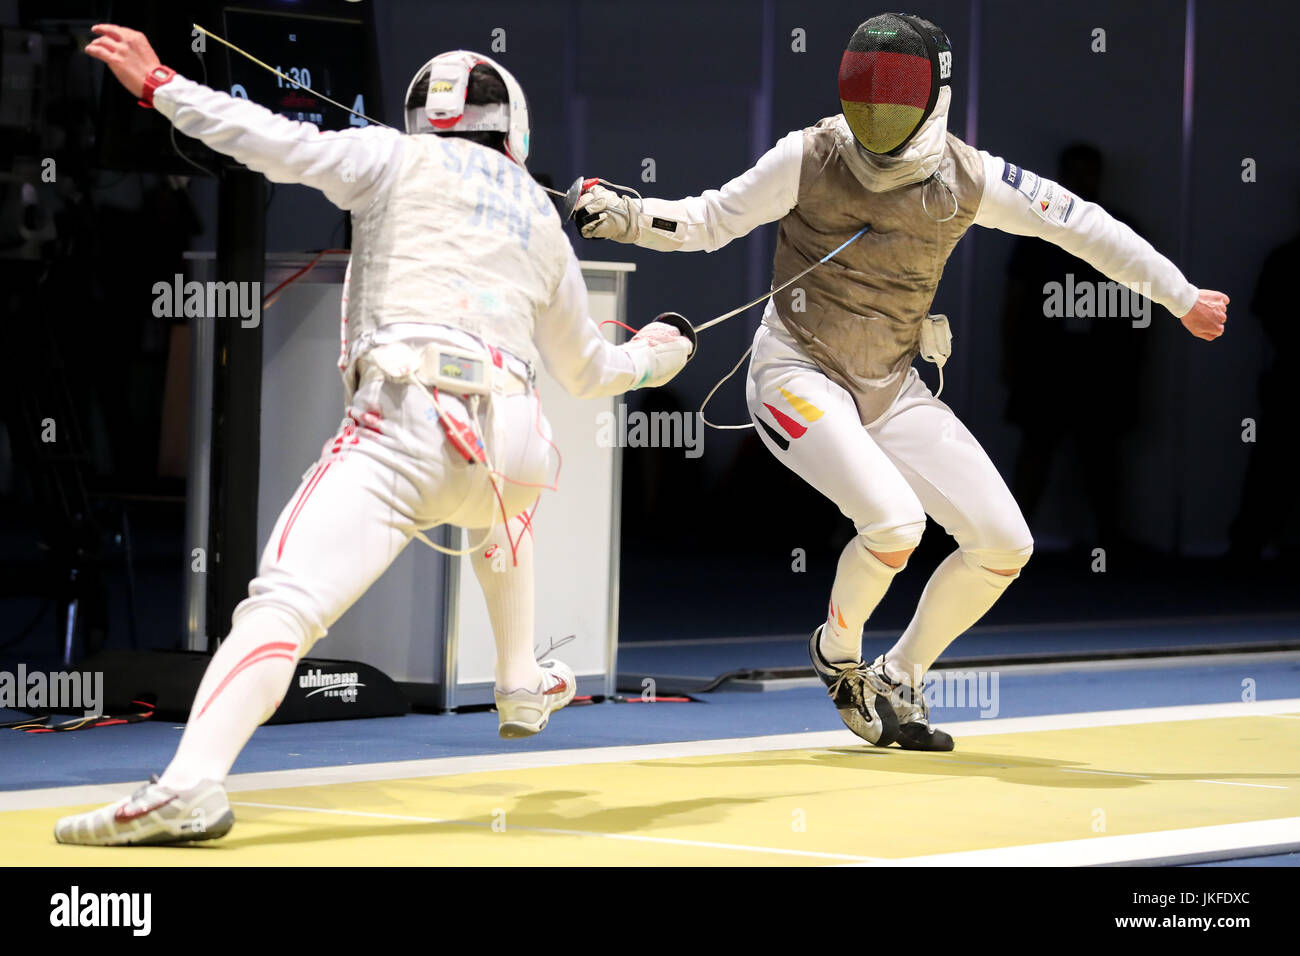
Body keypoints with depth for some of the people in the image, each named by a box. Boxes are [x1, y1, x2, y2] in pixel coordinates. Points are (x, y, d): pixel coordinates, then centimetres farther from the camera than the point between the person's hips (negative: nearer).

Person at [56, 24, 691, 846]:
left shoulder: (400, 159, 15)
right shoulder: (542, 223, 28)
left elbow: (277, 142, 0)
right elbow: (587, 371, 39)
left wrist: (161, 87, 6)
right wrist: (652, 358, 60)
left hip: (406, 426, -5)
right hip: (507, 432, 5)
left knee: (287, 602, -20)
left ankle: (192, 784, -42)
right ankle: (523, 690, 51)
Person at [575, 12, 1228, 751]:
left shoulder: (966, 177, -8)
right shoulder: (812, 158, -15)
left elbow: (1078, 225, 0)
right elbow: (709, 222, -7)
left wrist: (1180, 296, 5)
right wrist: (626, 217, -25)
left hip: (891, 388, 4)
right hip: (800, 377, -4)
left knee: (1006, 546, -4)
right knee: (895, 523, -27)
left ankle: (899, 680, 17)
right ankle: (839, 654, 5)